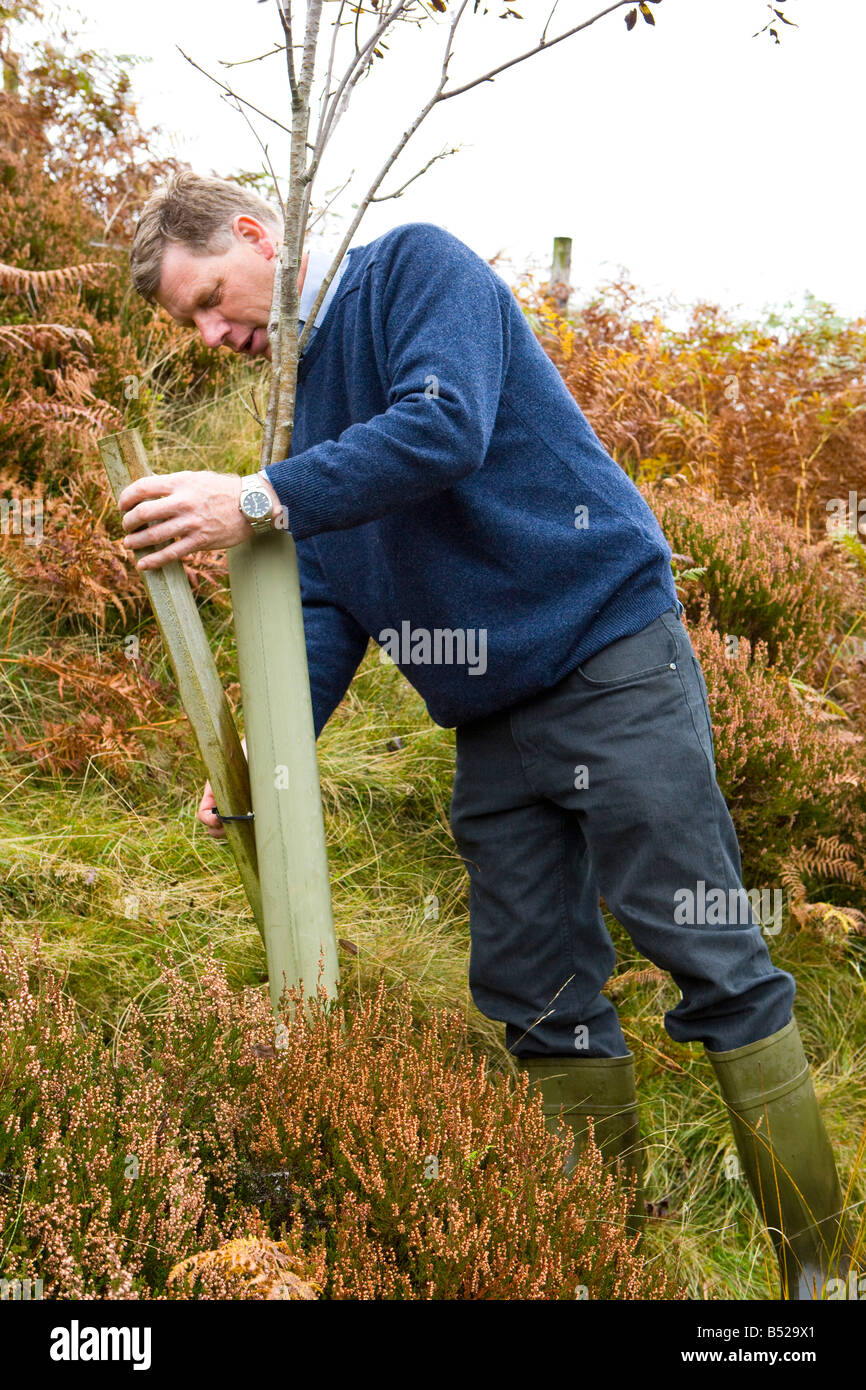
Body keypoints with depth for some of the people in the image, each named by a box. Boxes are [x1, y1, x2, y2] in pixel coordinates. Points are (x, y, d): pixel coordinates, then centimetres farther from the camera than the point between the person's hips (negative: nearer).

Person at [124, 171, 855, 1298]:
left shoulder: (415, 265, -2)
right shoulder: (312, 399, 18)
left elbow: (445, 427, -22)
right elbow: (327, 603, 11)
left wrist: (261, 499, -24)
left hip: (608, 654, -8)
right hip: (492, 720, 8)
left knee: (713, 962, -6)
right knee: (536, 992, 7)